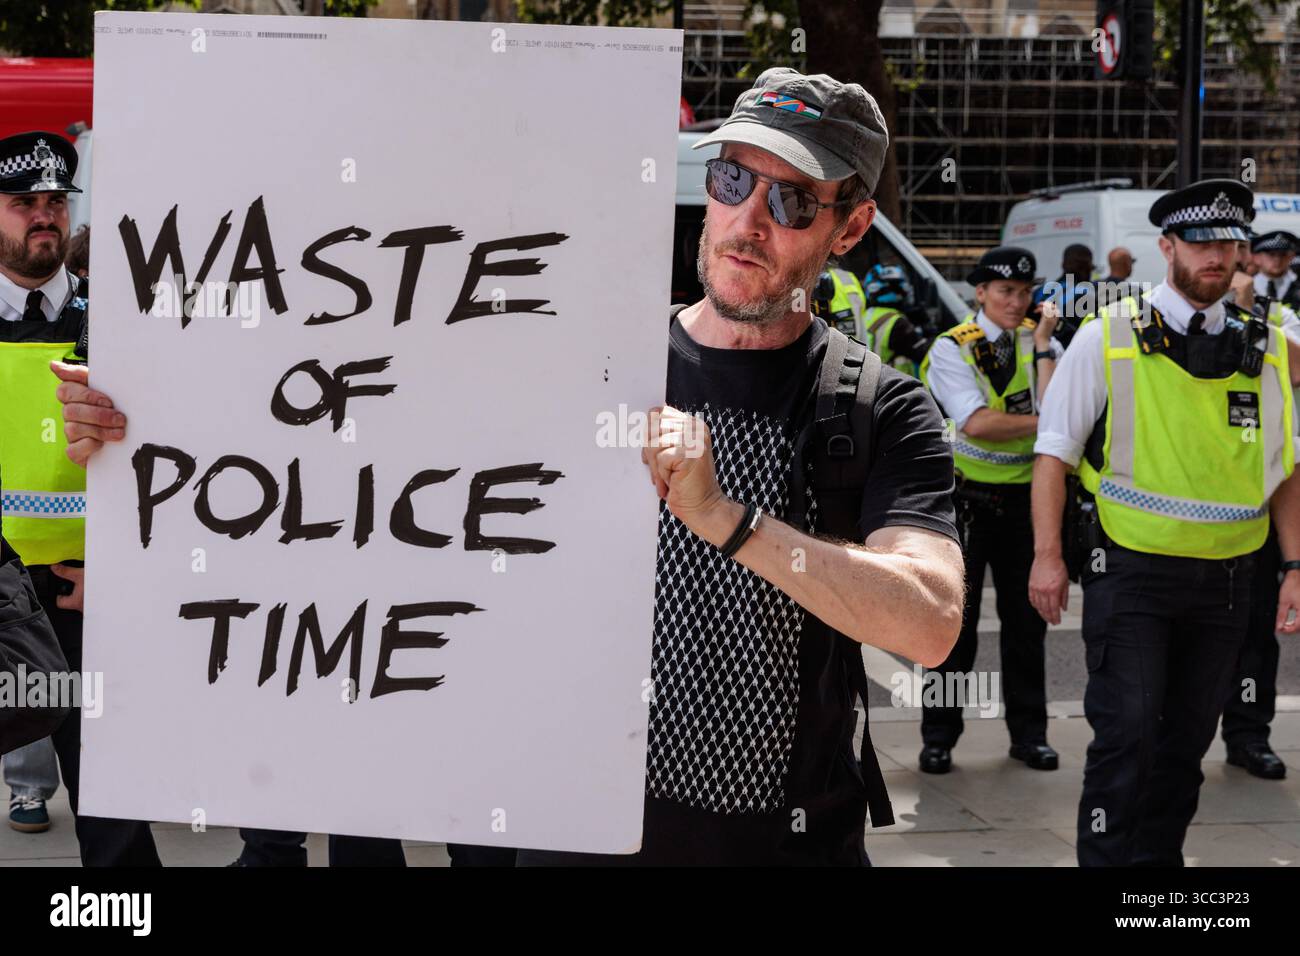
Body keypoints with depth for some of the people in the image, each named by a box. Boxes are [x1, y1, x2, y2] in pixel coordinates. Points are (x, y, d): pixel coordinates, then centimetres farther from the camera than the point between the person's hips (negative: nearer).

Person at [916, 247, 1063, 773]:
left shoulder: (1042, 342, 5)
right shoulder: (951, 348, -5)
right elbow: (976, 423, -18)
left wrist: (1042, 344, -14)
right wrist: (1042, 422, -15)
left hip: (1025, 497, 3)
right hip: (966, 496, -3)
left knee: (1026, 619, 9)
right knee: (956, 619, 1)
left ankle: (1029, 731, 20)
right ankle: (938, 735, 12)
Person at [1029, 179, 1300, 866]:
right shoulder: (1109, 338, -3)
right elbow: (1055, 450, -2)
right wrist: (1047, 555, -8)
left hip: (1226, 578, 4)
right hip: (1130, 569, -4)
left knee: (1187, 737, 12)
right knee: (1126, 732, -8)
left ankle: (1158, 855, 26)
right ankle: (1108, 860, 3)